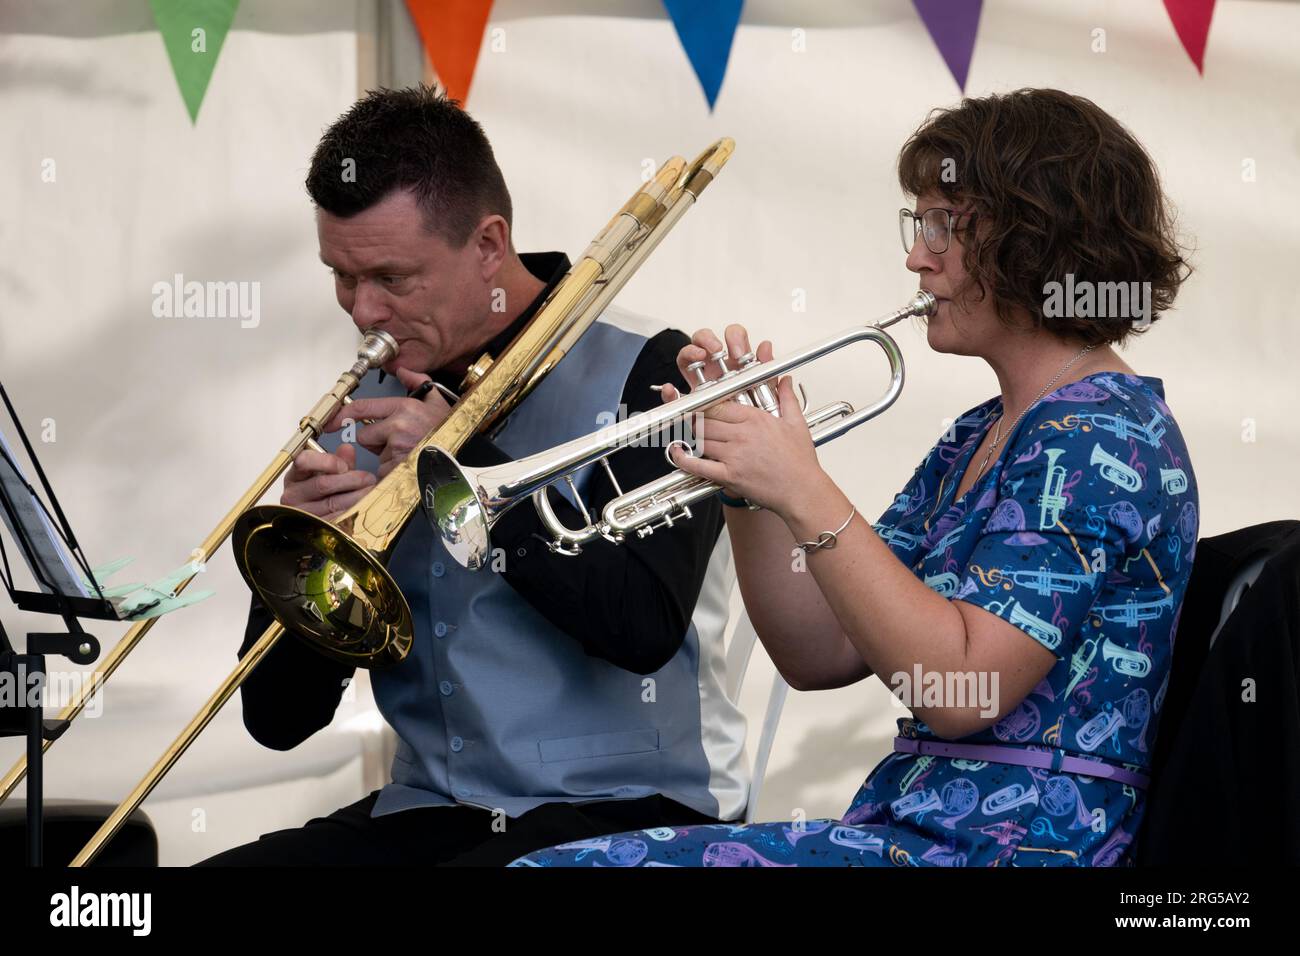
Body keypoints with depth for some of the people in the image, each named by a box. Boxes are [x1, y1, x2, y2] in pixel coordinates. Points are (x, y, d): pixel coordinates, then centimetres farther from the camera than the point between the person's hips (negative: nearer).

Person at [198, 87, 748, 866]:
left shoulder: (645, 372, -5)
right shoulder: (367, 412, 8)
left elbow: (645, 627, -20)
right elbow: (280, 720, 7)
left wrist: (465, 462, -15)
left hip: (632, 808, -4)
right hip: (432, 813, 4)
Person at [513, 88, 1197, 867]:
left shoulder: (1106, 432, -12)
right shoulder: (976, 440, 17)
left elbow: (960, 686, -22)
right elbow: (822, 653, 13)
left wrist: (807, 495, -20)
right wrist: (748, 485, 0)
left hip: (1019, 847, -9)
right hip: (911, 826, 9)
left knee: (561, 863, -16)